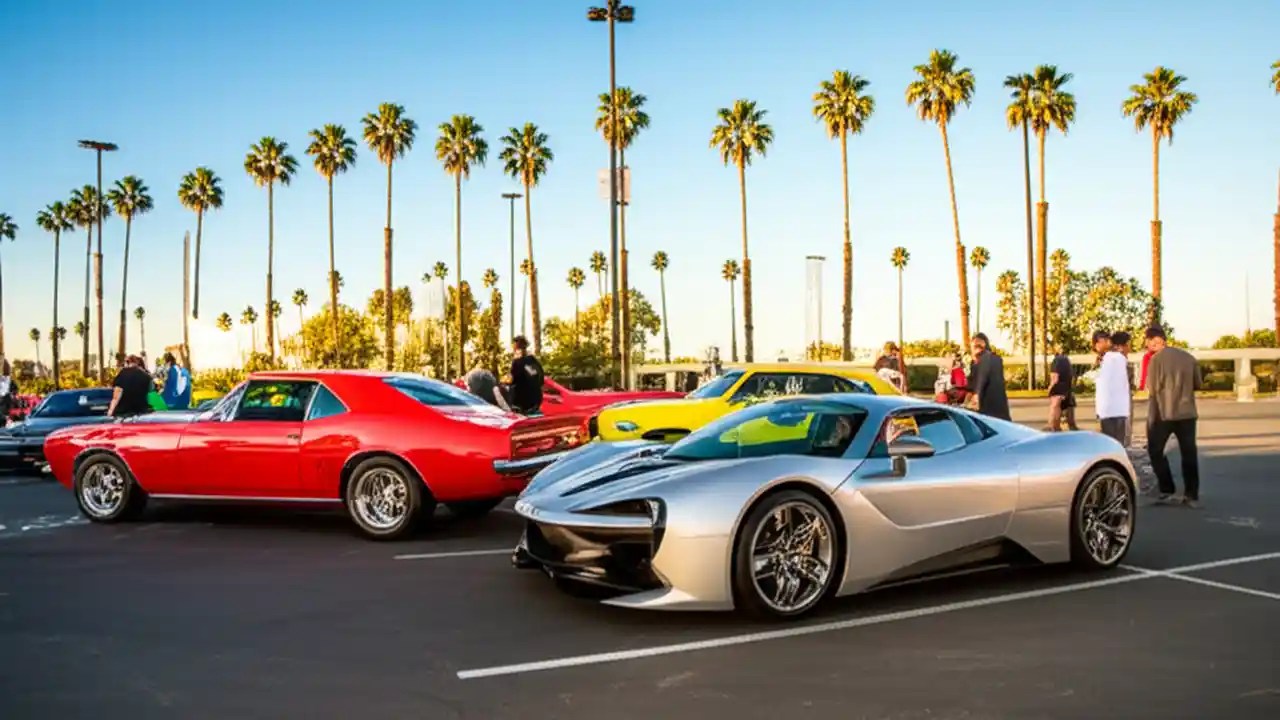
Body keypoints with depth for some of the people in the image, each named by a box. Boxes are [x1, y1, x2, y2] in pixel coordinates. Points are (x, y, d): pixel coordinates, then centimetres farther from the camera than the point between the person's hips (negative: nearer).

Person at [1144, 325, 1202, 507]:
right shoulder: (1188, 357, 5)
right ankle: (1192, 495, 10)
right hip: (1187, 412, 5)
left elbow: (1152, 389, -11)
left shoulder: (1156, 359, -11)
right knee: (1189, 454, 10)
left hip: (1163, 413, -5)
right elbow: (1197, 384, 11)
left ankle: (1168, 492, 3)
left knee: (1156, 451, 9)